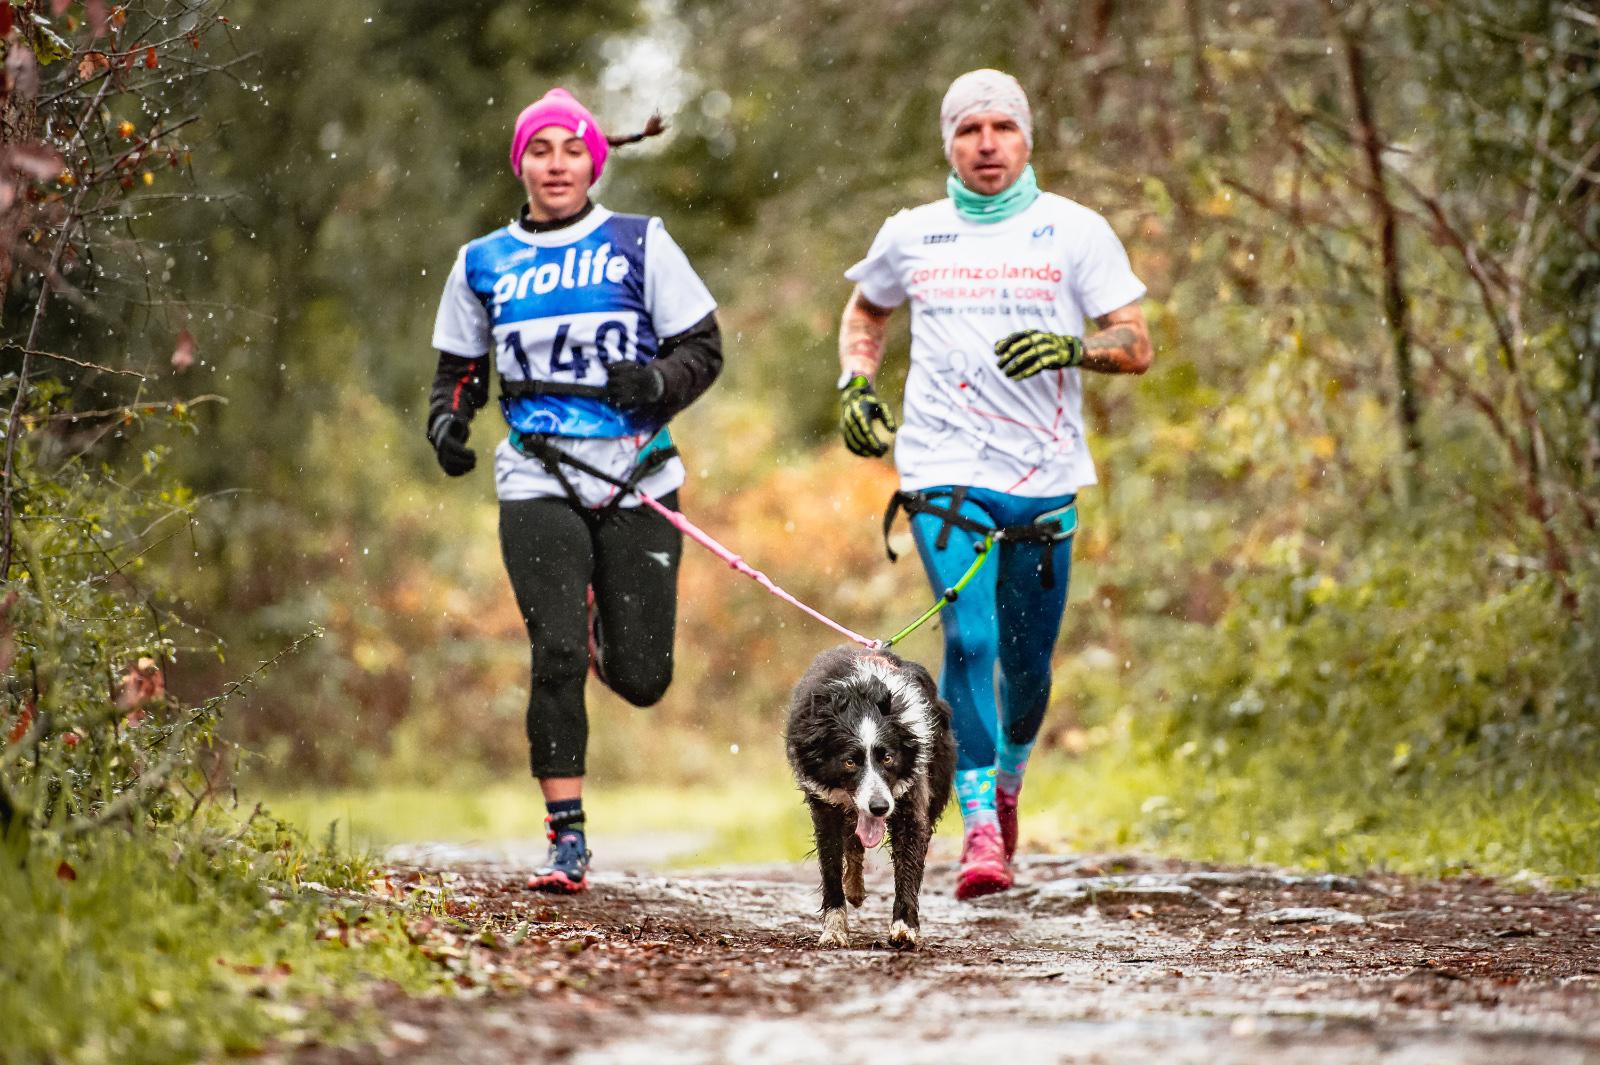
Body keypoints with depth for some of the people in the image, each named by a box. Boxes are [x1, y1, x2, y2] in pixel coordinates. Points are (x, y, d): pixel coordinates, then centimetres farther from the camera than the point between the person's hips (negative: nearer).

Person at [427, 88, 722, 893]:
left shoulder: (640, 245, 4)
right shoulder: (482, 264, 9)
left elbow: (703, 349, 4)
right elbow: (459, 370, 19)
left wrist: (655, 382, -16)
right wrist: (446, 422, -2)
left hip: (638, 479, 0)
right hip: (538, 482, 0)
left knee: (640, 677, -1)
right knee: (556, 655, -15)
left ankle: (604, 629, 37)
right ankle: (566, 841, -7)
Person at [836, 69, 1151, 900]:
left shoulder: (1075, 232, 3)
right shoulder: (911, 236, 8)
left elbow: (1136, 347, 0)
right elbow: (864, 311, 28)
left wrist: (1068, 348, -19)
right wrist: (855, 385, 10)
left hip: (1046, 477, 0)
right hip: (944, 473, 0)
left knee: (1028, 659, 8)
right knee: (969, 638, -17)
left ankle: (1008, 776, 39)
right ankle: (980, 830, -18)